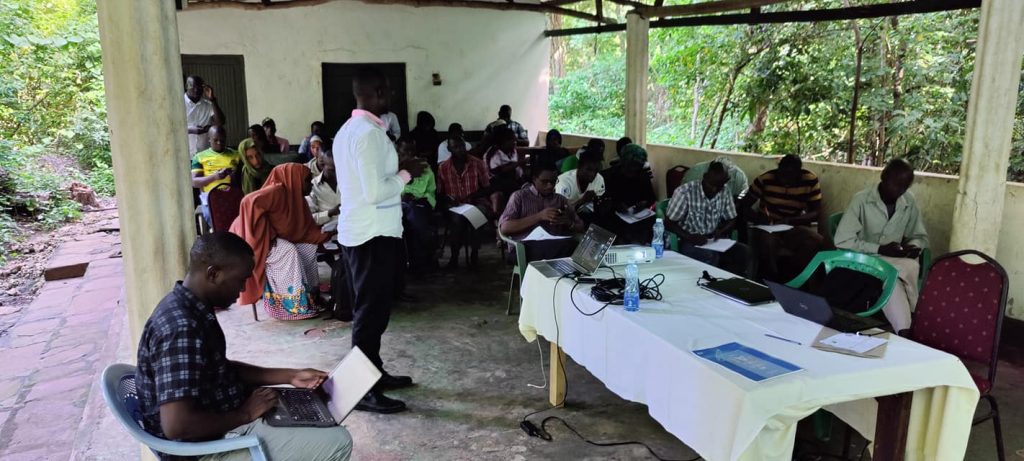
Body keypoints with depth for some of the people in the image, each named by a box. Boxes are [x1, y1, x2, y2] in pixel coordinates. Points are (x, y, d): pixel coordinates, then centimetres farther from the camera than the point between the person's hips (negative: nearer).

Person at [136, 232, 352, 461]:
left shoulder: (190, 307, 3)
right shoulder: (182, 328, -29)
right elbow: (177, 426, -34)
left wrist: (290, 375, 8)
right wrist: (245, 414, -19)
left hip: (225, 418, 10)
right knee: (337, 442, -11)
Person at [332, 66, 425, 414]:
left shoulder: (346, 130, 12)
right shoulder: (370, 133, -20)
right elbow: (375, 193, -25)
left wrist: (395, 170, 13)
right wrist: (406, 174, -11)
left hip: (355, 230, 10)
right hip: (374, 234, -10)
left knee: (368, 307, 19)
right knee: (371, 311, -2)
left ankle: (373, 374, 31)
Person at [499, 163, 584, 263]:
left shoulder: (561, 200, 19)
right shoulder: (520, 196, 7)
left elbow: (580, 228, 20)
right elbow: (504, 228, -5)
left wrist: (568, 223, -4)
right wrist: (539, 216, -13)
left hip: (554, 247, 5)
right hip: (523, 249, -5)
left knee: (573, 244, -30)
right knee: (567, 245, -32)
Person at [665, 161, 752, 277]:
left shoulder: (725, 194, 2)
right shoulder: (684, 192, -14)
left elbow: (732, 220, 13)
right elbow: (669, 223, -11)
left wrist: (721, 231, -10)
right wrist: (690, 237, -26)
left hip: (713, 240, 5)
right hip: (688, 242, -5)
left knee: (743, 251, -20)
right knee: (711, 257, -35)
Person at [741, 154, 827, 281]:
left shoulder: (810, 181, -8)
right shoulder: (765, 180, -12)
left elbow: (816, 213, -7)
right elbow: (744, 205, -6)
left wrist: (789, 221, -24)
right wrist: (757, 217, -27)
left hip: (794, 228, 2)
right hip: (767, 227, -2)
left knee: (818, 241, -27)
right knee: (767, 242, -36)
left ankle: (789, 279, -12)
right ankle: (769, 282, -14)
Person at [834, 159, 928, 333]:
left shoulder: (909, 202, 3)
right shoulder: (861, 200, -12)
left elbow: (920, 236, 14)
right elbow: (842, 241, -17)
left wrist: (914, 246, -11)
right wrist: (880, 249, -22)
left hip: (896, 262, 4)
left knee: (912, 267, -30)